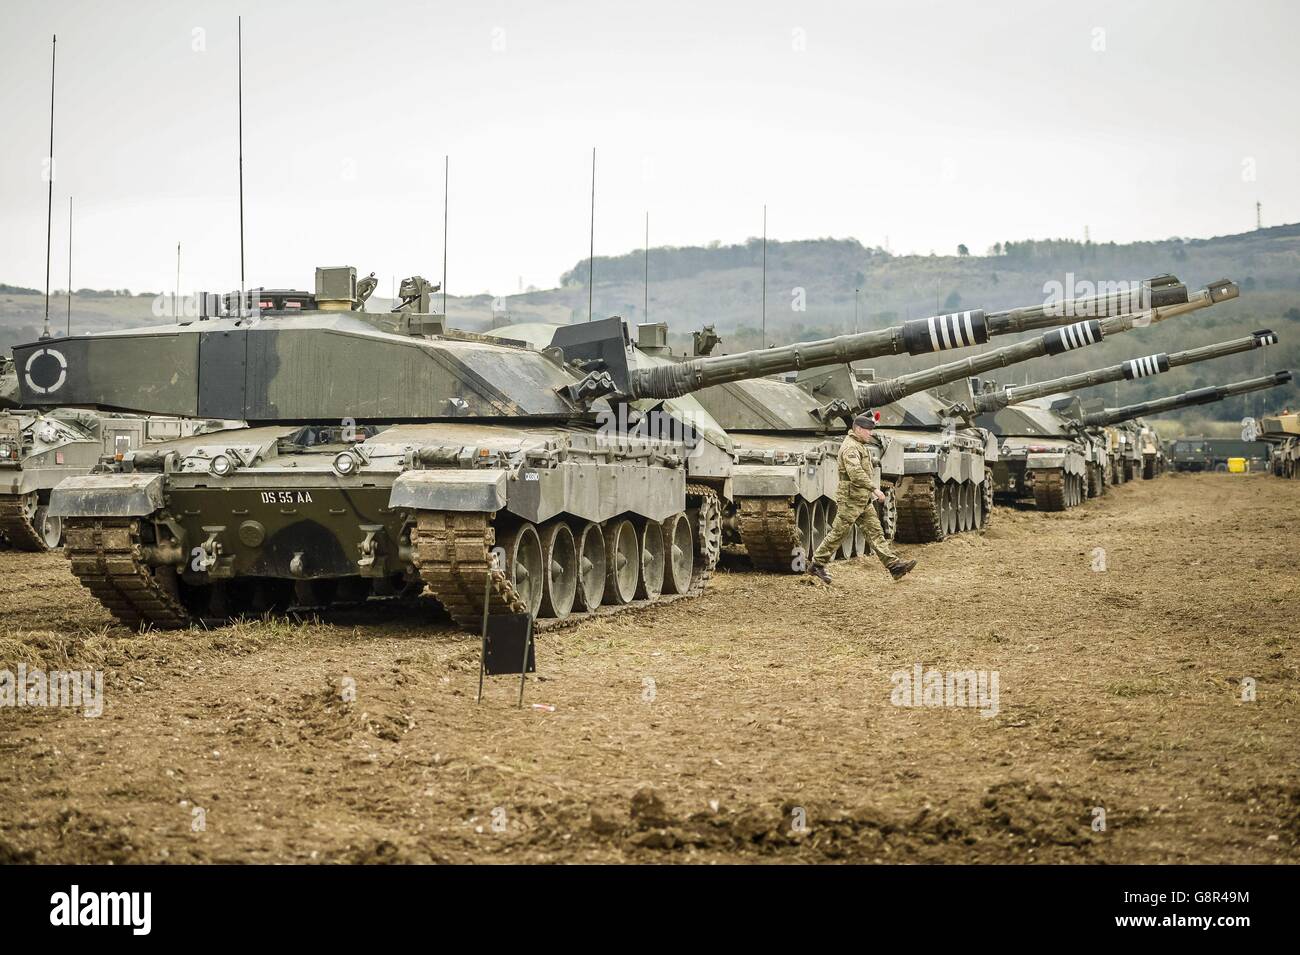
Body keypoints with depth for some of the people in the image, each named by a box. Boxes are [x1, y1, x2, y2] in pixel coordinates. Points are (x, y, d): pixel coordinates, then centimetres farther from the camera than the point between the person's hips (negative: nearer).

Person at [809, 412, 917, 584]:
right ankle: (817, 564, 10)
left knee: (875, 532, 5)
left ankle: (894, 565, 2)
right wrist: (874, 488, -32)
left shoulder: (860, 446, 16)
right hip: (850, 500, -9)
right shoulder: (850, 447, -17)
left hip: (864, 501, 9)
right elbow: (855, 472, -32)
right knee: (838, 533, -1)